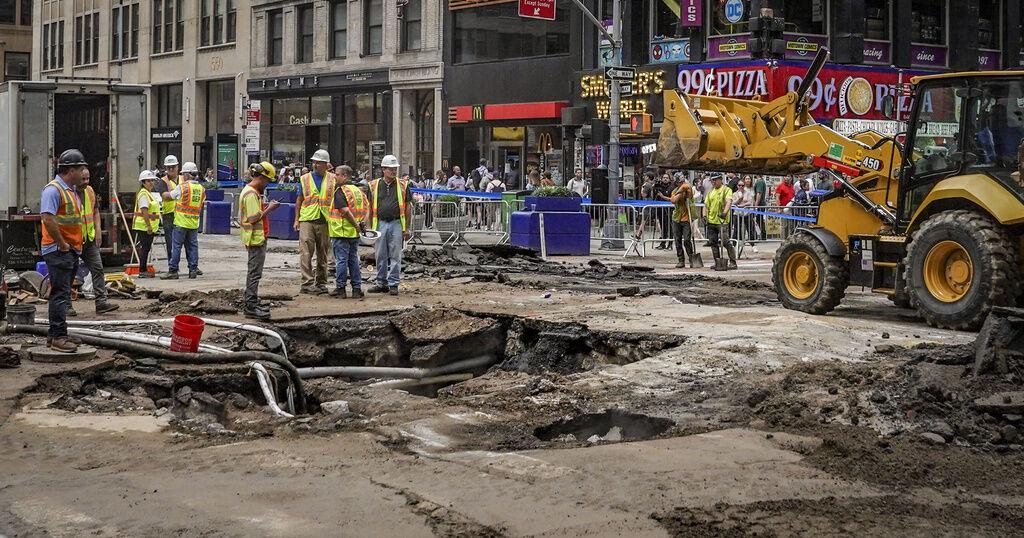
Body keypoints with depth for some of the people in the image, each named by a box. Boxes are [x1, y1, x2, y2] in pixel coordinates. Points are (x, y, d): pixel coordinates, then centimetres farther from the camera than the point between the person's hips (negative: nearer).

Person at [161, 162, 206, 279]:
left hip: (181, 222, -5)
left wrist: (163, 195, 22)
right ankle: (193, 269, 11)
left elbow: (168, 196, 1)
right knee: (193, 246, 11)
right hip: (194, 222, 5)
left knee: (176, 246, -1)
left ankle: (173, 271, 0)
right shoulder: (201, 188, 6)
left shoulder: (182, 187, -10)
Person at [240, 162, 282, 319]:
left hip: (258, 238, 11)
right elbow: (254, 218, -22)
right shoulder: (251, 194, -18)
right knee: (254, 273, -7)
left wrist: (267, 207, 10)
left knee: (253, 272, 16)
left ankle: (250, 302, 24)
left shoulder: (253, 191, 16)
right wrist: (270, 208, -15)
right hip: (256, 239, -11)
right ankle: (251, 307, -5)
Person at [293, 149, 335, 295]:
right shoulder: (305, 179, 7)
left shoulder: (332, 179, 8)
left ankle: (321, 283, 17)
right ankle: (307, 283, -10)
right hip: (307, 220, -1)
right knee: (306, 253, -10)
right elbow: (299, 200, 10)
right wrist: (296, 219, 3)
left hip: (325, 221, 1)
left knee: (322, 254, 9)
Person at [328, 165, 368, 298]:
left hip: (341, 232, -7)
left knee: (342, 260, -2)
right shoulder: (357, 190, 12)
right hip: (354, 233, 7)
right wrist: (359, 224, 10)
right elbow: (365, 208, 14)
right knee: (354, 260, 11)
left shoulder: (340, 191, -12)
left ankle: (340, 289, 2)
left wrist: (356, 225, -16)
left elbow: (345, 210, -22)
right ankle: (357, 289, 11)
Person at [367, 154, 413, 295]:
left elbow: (408, 208, 5)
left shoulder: (403, 186, 5)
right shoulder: (374, 186, 7)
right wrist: (370, 227, 5)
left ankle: (393, 284, 5)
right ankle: (382, 283, 17)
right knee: (380, 256, 7)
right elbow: (370, 208, 9)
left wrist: (408, 228, 0)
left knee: (395, 256, 0)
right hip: (380, 224, 2)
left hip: (396, 224, -1)